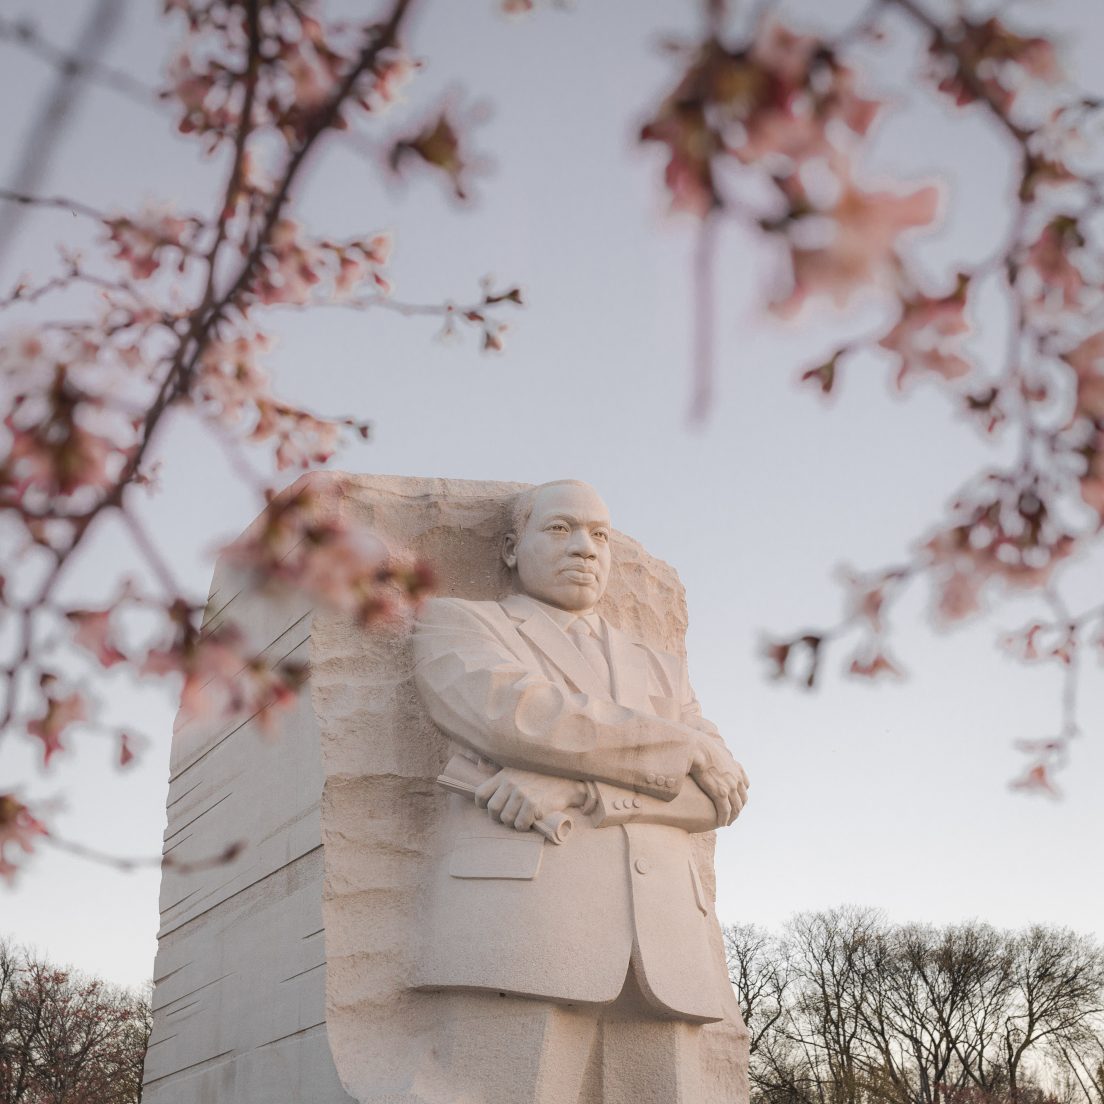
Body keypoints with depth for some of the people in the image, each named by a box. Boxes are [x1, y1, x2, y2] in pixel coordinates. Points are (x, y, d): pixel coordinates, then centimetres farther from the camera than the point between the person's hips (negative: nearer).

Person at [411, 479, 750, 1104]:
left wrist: (571, 787, -7)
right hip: (520, 933, -4)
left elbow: (716, 793, 11)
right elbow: (519, 717, -5)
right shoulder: (456, 627, 17)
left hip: (658, 956, 5)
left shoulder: (661, 672, 30)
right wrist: (689, 748, 2)